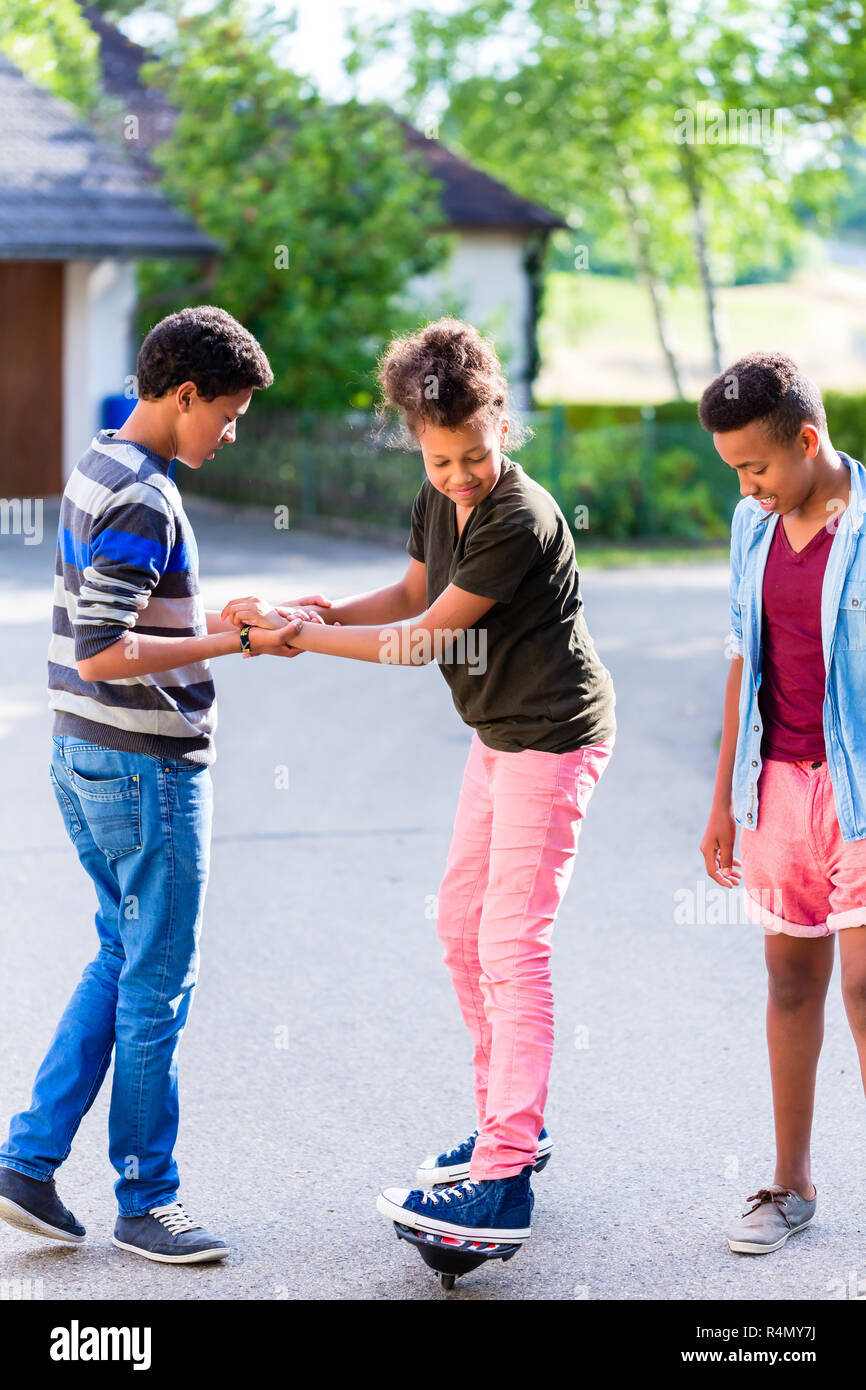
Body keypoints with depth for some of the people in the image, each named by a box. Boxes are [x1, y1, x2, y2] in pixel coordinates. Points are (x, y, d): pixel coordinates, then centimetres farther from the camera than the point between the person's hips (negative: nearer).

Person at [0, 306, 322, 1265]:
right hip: (147, 765, -10)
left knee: (122, 957, 18)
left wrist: (211, 618, 12)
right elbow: (102, 656, -26)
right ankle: (145, 1201, 13)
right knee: (157, 982, 2)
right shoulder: (145, 502, -20)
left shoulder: (96, 470, 11)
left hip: (83, 756, 10)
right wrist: (230, 644, -21)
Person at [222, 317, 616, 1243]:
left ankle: (503, 1182, -14)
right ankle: (508, 1126, 26)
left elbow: (425, 639, -21)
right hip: (500, 736, 10)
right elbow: (413, 594, 16)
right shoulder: (439, 499, 3)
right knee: (461, 927, 14)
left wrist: (302, 638, -14)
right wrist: (325, 612, -3)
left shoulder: (522, 522, -25)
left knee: (512, 949, -13)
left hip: (553, 737, -10)